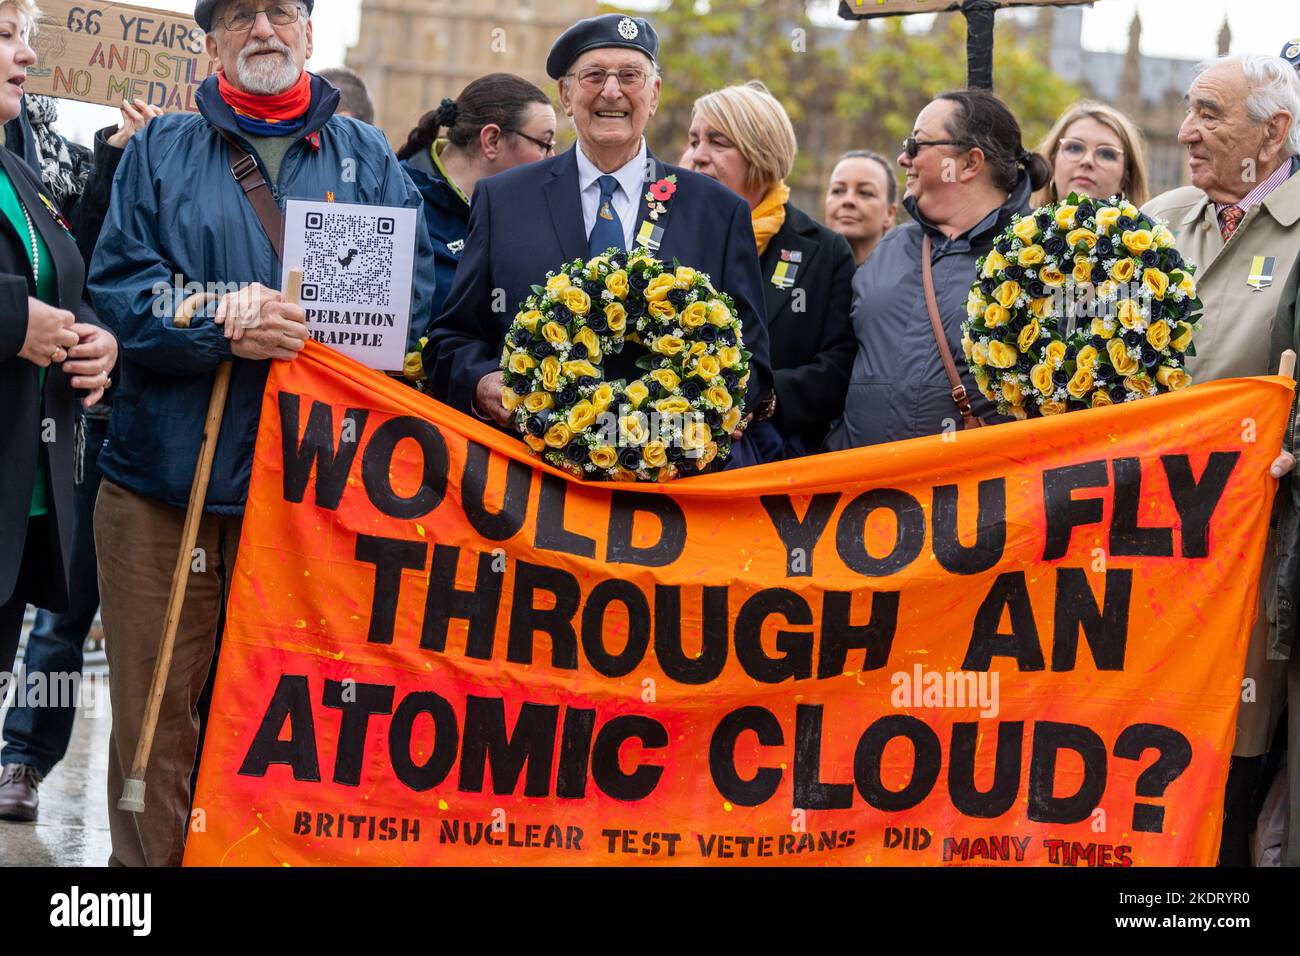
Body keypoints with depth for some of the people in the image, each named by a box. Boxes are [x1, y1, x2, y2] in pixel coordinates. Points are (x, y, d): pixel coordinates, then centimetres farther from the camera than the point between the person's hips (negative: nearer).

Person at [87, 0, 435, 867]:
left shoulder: (367, 158, 13)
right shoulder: (162, 151, 11)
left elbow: (415, 285, 1)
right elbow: (118, 288, 0)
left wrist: (302, 323, -15)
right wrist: (224, 329, -17)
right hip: (165, 478, 0)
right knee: (156, 713, 1)